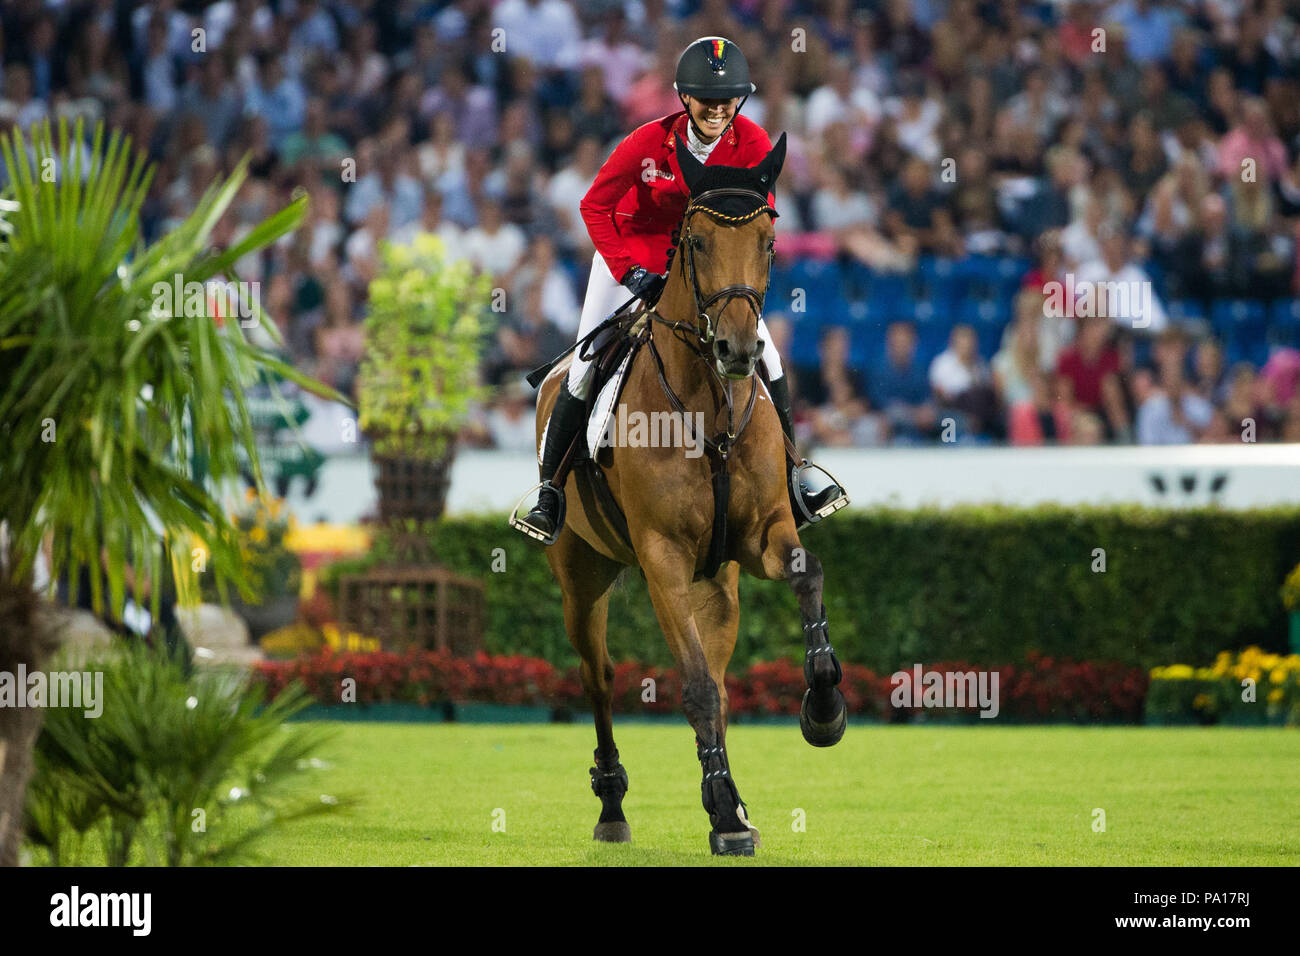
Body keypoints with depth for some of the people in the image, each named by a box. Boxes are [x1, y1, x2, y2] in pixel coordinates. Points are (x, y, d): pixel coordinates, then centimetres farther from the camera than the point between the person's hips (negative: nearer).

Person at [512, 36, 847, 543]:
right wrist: (628, 273, -25)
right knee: (586, 368, -8)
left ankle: (792, 470, 9)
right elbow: (594, 206, -18)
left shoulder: (752, 144, -21)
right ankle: (549, 491, 5)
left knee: (763, 352, -9)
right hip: (632, 251, -2)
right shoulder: (650, 141, -27)